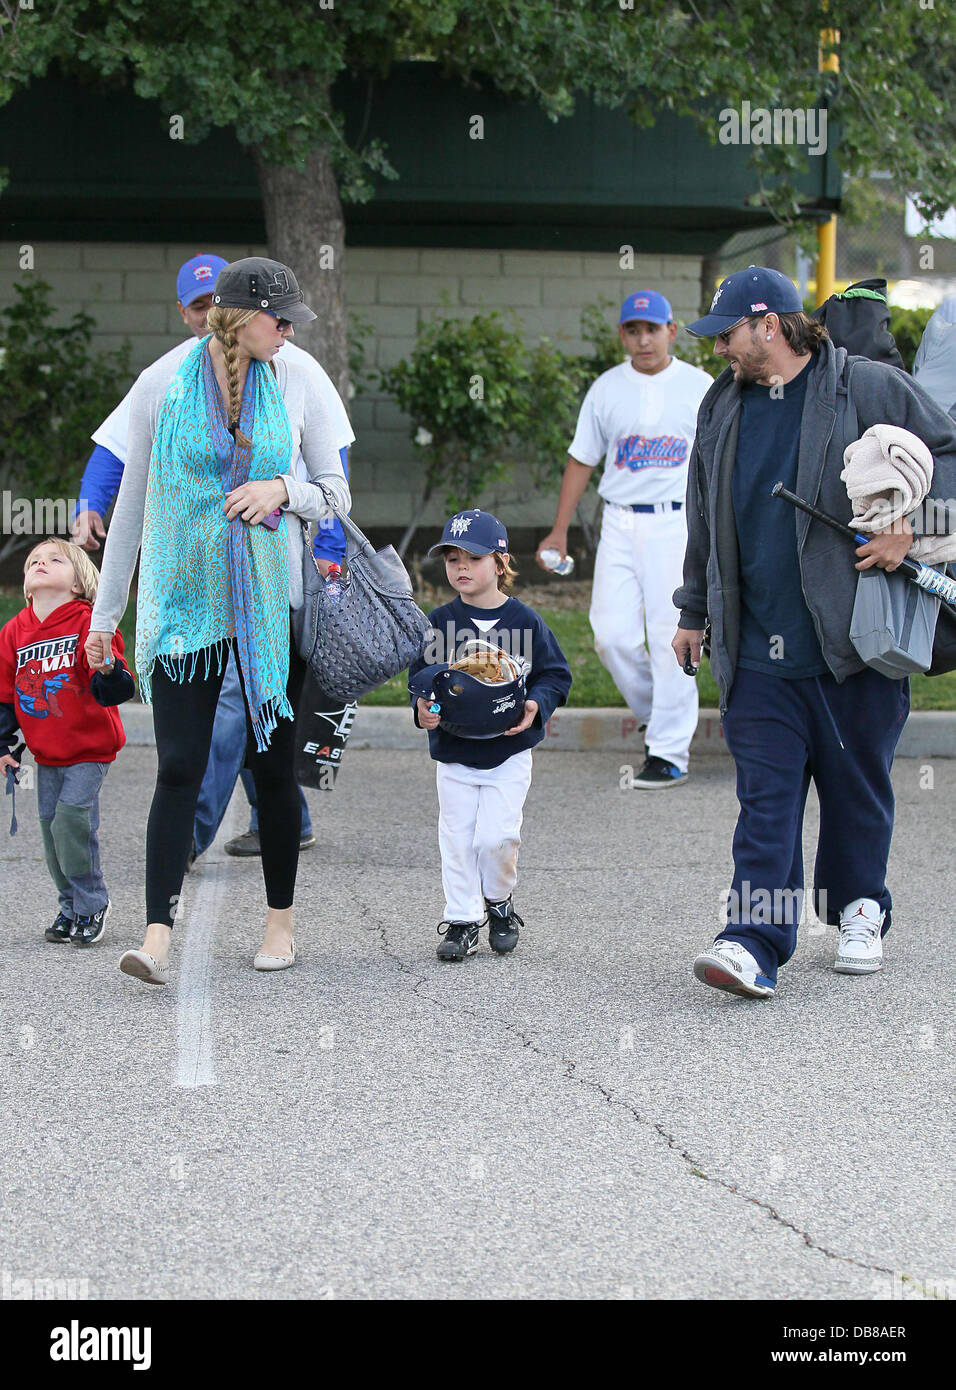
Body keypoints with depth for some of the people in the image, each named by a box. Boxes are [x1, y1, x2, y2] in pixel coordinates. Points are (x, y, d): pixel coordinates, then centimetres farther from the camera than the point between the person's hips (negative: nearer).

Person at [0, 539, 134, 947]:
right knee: (50, 823, 7)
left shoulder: (88, 624, -14)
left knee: (72, 818, -16)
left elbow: (108, 691, -17)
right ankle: (71, 907, 21)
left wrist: (109, 672, -39)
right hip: (46, 754, 6)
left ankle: (91, 906, -1)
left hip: (89, 748, -6)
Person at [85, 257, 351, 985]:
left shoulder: (296, 381, 1)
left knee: (274, 766, 7)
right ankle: (158, 935, -11)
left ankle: (281, 921, 21)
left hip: (271, 601, 1)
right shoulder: (162, 385, -2)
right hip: (184, 600, -1)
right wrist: (106, 611, 8)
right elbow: (134, 501, 5)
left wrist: (283, 491, -15)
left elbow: (336, 489, 8)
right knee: (179, 767, -9)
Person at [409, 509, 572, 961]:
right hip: (453, 752, 2)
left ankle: (500, 902, 16)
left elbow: (555, 674, 3)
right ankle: (462, 920, 14)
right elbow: (420, 673, 9)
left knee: (496, 836, -10)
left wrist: (535, 705, -15)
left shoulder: (523, 620, -3)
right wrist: (422, 707, -11)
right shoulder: (438, 622, 2)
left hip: (508, 753, -2)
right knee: (457, 839, 2)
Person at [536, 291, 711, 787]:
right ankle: (654, 714, 20)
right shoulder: (606, 388, 8)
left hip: (678, 523, -3)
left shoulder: (700, 387, 2)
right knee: (612, 635, -5)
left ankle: (670, 753, -1)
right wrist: (559, 531, 9)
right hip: (619, 524, 3)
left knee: (670, 638, -7)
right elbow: (582, 460, 13)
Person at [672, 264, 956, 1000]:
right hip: (758, 650, 3)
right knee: (766, 797, -5)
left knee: (858, 786, 10)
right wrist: (694, 612, 24)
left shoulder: (868, 388, -4)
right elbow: (704, 521, 23)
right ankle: (755, 944, -11)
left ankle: (861, 915, 28)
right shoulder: (722, 408, 14)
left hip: (852, 642, -3)